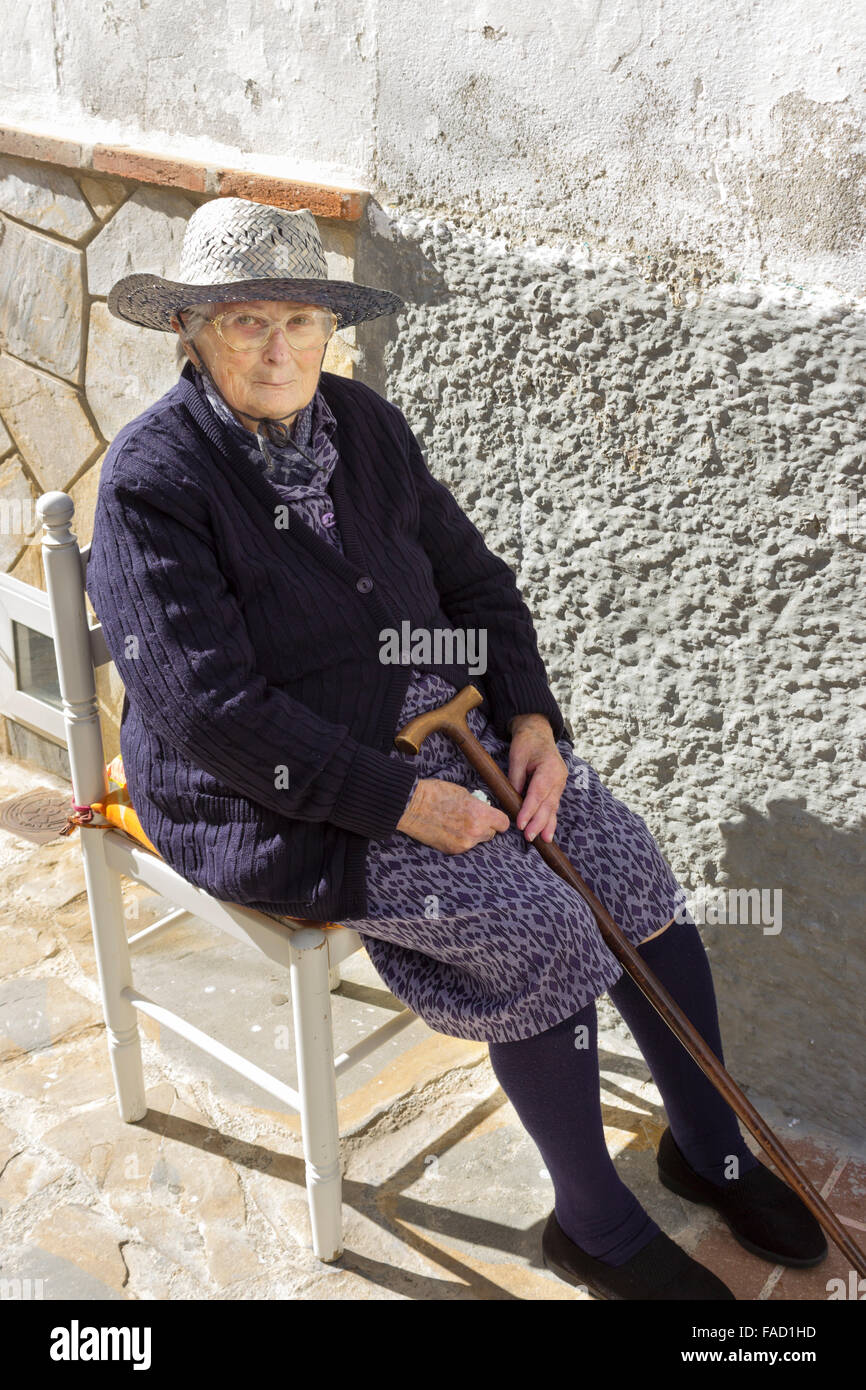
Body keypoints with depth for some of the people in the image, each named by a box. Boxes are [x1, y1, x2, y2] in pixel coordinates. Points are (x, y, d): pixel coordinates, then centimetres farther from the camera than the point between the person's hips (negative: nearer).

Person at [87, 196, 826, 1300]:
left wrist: (531, 721, -5)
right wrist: (400, 802, -24)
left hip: (436, 729, 7)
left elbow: (474, 582, 10)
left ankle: (707, 1145, 17)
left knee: (632, 866, -6)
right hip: (270, 800, -6)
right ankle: (594, 1228, 4)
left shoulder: (363, 423, 4)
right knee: (542, 927, -19)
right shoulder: (151, 481, -16)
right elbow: (212, 712, -23)